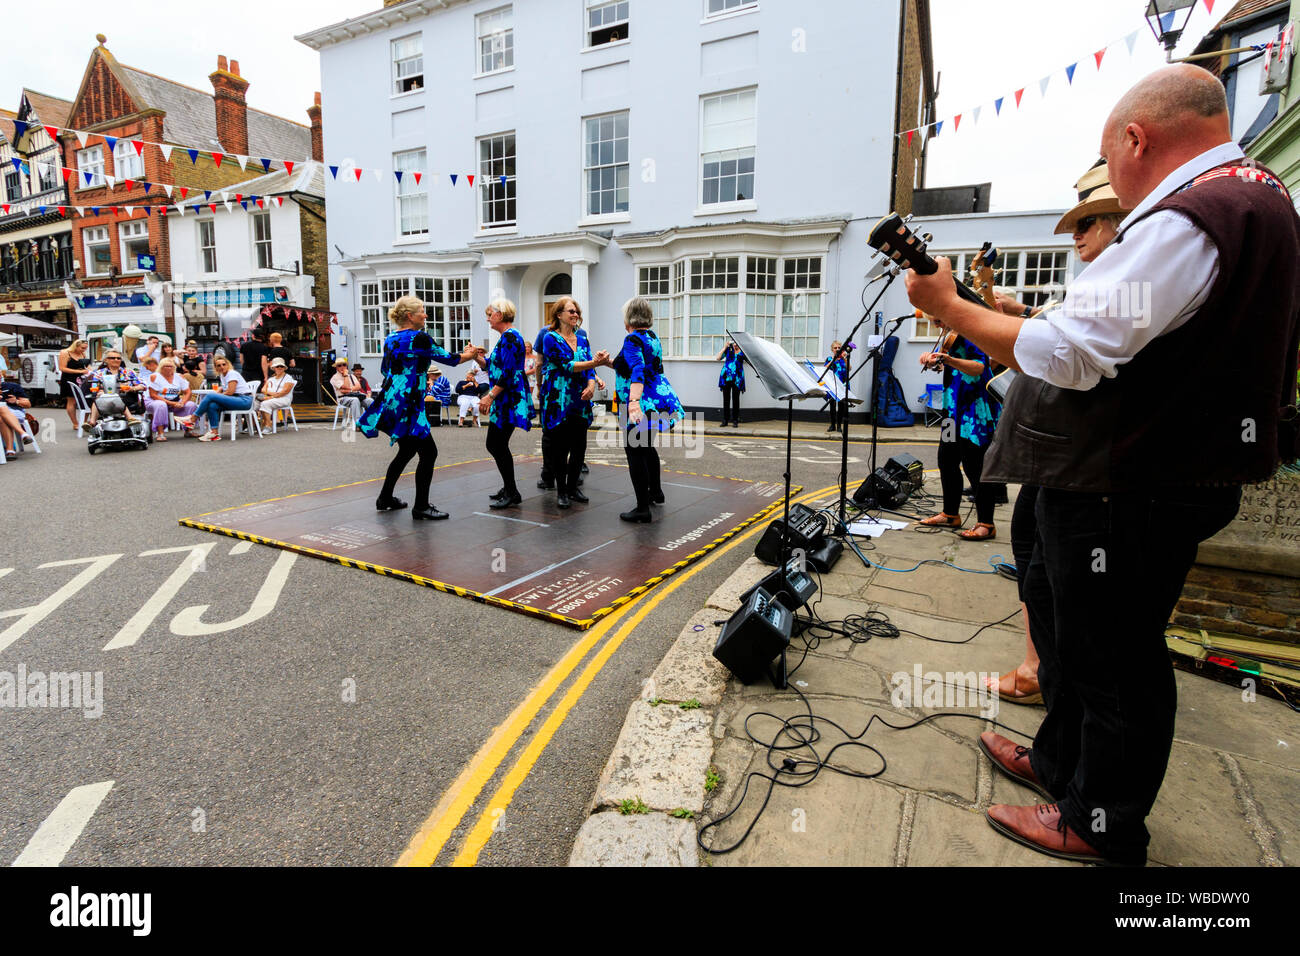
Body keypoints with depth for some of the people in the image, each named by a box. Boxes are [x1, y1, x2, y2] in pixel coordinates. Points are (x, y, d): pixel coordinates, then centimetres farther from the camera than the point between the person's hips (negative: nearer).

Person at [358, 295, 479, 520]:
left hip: (390, 404, 9)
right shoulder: (419, 338, -13)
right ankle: (421, 507, 0)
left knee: (407, 450, 22)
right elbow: (447, 358, -3)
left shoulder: (390, 339, 13)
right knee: (428, 452, -3)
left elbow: (384, 369, 24)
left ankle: (385, 498, 31)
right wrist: (468, 355, 15)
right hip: (407, 407, -9)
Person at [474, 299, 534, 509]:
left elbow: (508, 373, -22)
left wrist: (490, 396, -22)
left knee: (495, 445, -8)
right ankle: (509, 489, 23)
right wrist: (478, 358, 4)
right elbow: (493, 366, 21)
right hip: (505, 401, 10)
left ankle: (512, 493, -1)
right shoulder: (505, 336, 18)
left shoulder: (510, 336, -14)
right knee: (499, 446, 13)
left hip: (509, 400, -10)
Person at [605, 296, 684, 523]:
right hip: (659, 399, 10)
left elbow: (638, 370, -32)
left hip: (643, 404, -10)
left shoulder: (633, 339, -15)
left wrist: (634, 401, -44)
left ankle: (642, 509, -4)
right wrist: (612, 363, 30)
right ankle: (656, 491, 41)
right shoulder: (652, 337, 13)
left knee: (634, 452, -5)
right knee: (646, 447, 26)